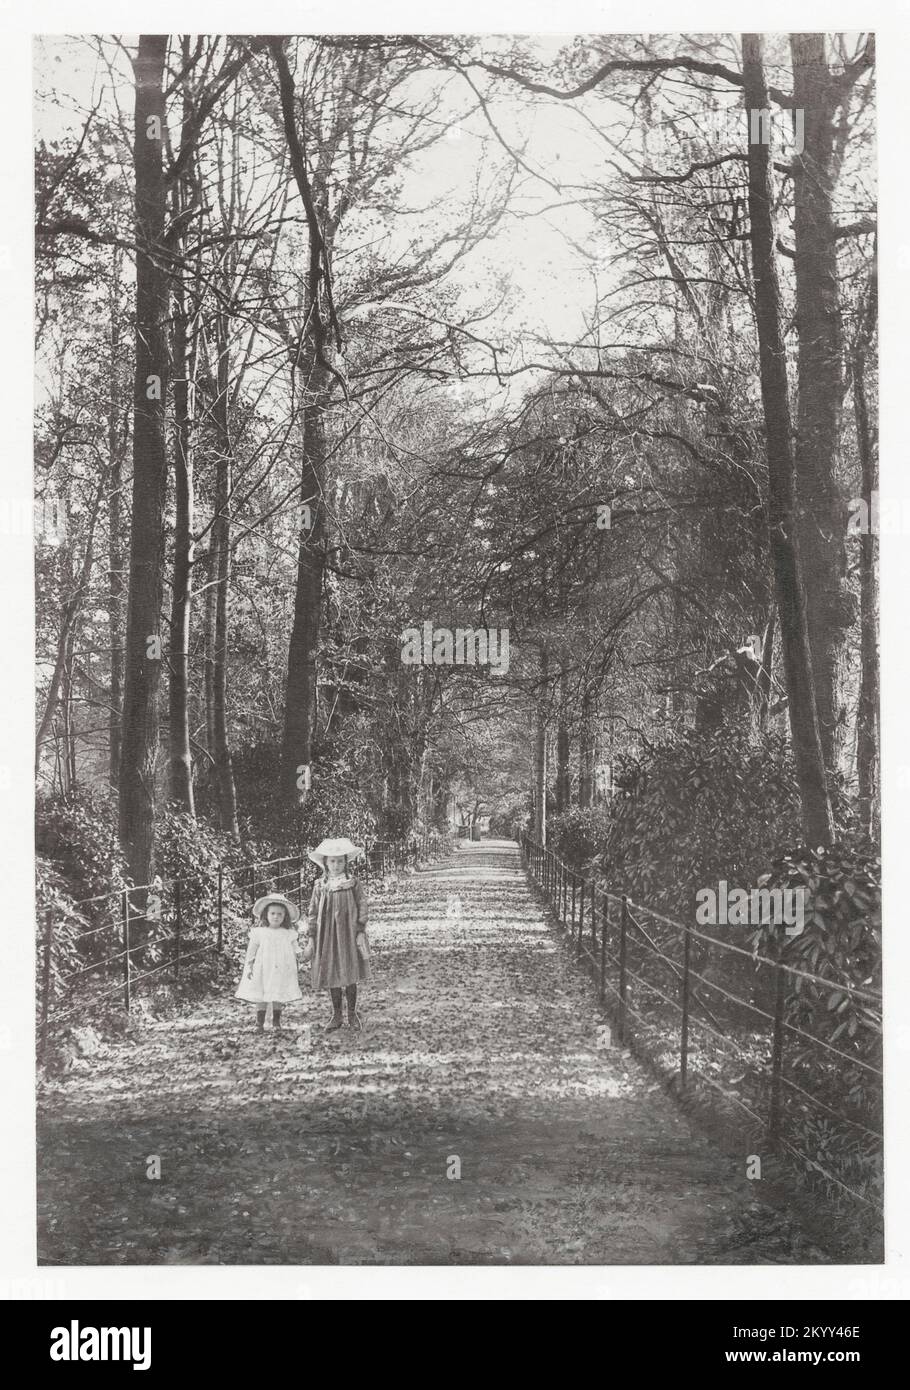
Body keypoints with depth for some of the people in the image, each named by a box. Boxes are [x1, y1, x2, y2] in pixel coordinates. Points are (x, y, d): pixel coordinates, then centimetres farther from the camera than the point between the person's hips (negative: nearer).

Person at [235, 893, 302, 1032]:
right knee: (261, 997, -2)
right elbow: (251, 951, 4)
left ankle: (276, 1022, 15)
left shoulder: (289, 934, 4)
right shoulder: (259, 932, 0)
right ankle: (259, 1023, 4)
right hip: (263, 971, -1)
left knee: (279, 997, 3)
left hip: (282, 972, 1)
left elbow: (293, 954, 10)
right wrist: (248, 967, -2)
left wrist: (294, 970, 8)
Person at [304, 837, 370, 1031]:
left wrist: (361, 932, -7)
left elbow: (362, 908, -1)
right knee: (331, 977, 6)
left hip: (349, 934, -2)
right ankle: (336, 1015, 18)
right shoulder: (320, 886, 3)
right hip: (327, 935, 2)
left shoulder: (353, 884, -2)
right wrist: (311, 939, 2)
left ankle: (352, 1014, 15)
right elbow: (312, 913, 5)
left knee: (350, 975, 2)